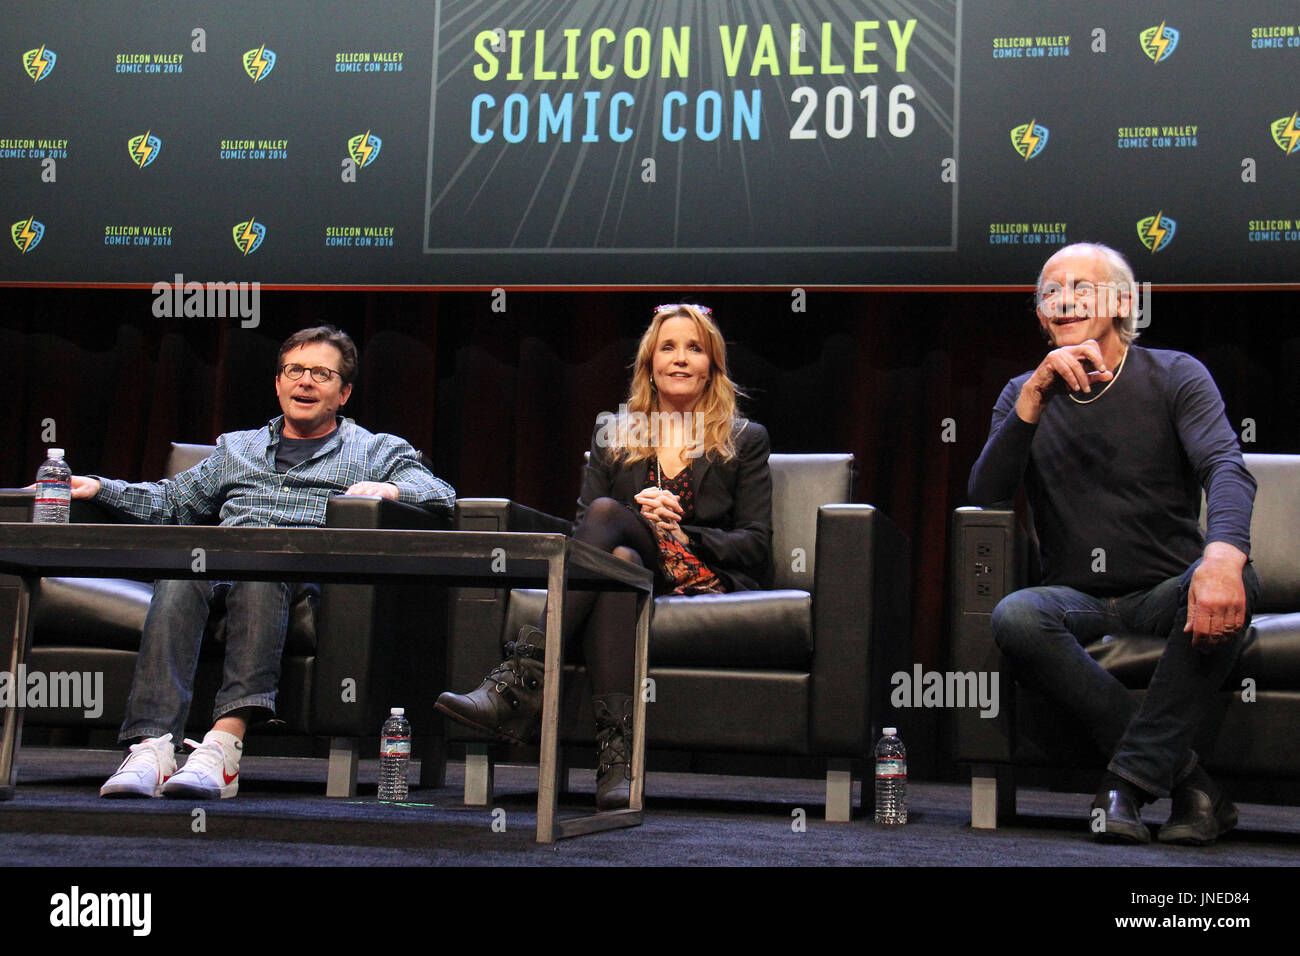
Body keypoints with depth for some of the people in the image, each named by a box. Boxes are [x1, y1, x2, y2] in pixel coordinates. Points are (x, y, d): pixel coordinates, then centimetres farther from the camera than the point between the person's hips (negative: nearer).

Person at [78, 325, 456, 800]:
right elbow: (170, 500, 34)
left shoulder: (376, 451, 24)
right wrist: (99, 489, 18)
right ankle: (151, 747, -45)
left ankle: (224, 745, -50)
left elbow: (441, 495, 9)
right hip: (218, 563, 3)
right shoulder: (236, 447, 36)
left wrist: (392, 489, -13)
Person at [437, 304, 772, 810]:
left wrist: (679, 534, -8)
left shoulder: (745, 440, 16)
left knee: (606, 513, -32)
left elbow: (756, 543, 6)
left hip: (705, 579, -2)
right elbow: (581, 527, 12)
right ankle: (615, 757, -51)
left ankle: (520, 680, -47)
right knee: (620, 558, -38)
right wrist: (640, 521, -9)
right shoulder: (613, 434, 22)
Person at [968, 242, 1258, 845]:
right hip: (1078, 600, 1)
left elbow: (1226, 468, -15)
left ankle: (1131, 779, -26)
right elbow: (984, 497, -4)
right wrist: (1035, 397, -17)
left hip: (1164, 593, -1)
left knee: (1231, 581, -34)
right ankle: (1182, 778, -26)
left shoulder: (1174, 376, 4)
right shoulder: (1024, 395, 11)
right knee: (1014, 618, -32)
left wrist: (1222, 555, -38)